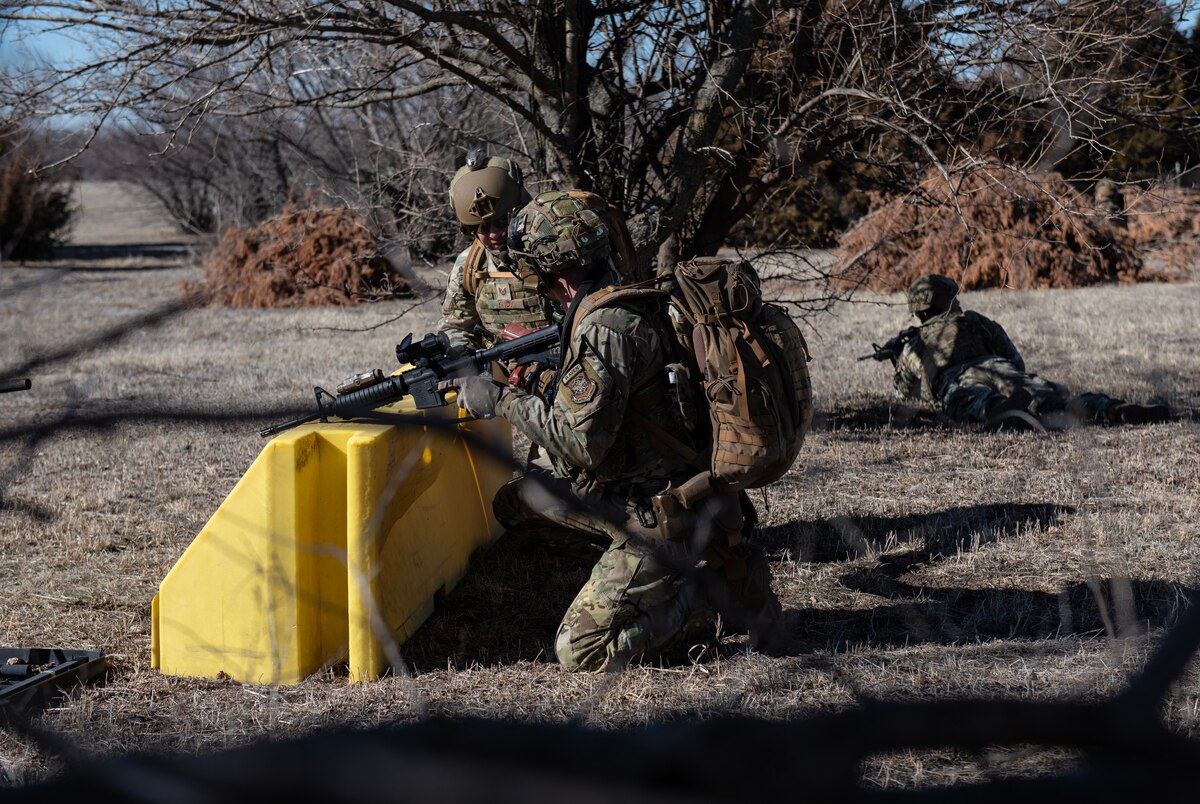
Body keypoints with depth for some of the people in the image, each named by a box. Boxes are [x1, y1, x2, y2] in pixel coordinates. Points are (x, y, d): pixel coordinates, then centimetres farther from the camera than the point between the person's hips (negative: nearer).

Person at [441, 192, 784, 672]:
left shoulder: (606, 328, -23)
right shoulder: (623, 303, 7)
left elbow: (580, 442, -25)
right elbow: (580, 399, 20)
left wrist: (501, 399, -14)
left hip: (664, 518, -10)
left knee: (579, 653, -9)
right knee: (516, 504, 18)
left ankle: (721, 589, -2)